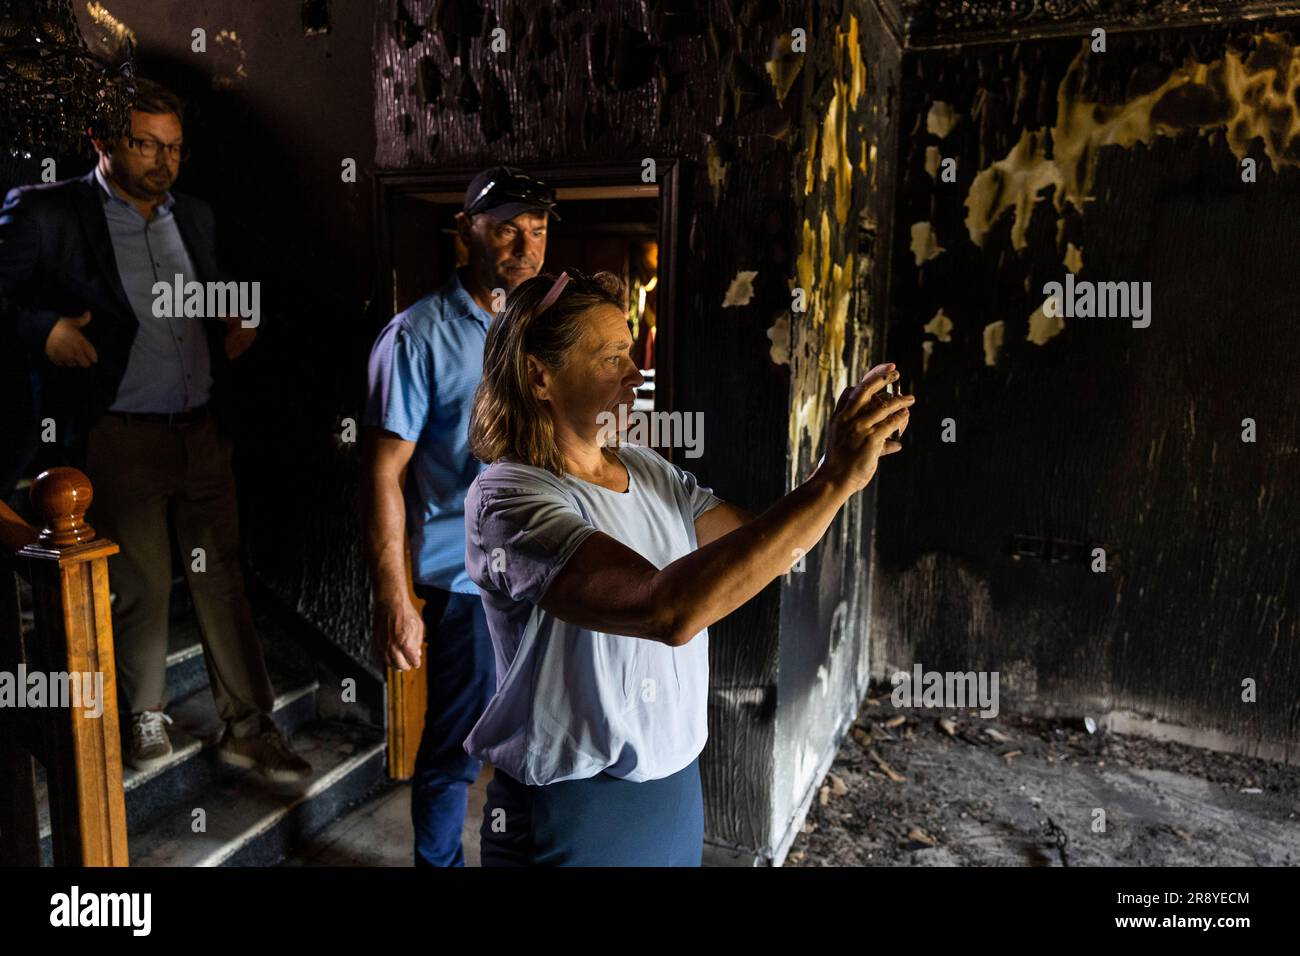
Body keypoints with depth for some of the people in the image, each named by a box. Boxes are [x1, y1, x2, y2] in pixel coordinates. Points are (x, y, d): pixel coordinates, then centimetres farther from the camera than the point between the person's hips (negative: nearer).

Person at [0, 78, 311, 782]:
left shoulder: (193, 216, 14)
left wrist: (235, 334, 7)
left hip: (201, 431, 4)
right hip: (120, 439, -4)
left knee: (223, 578, 7)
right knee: (142, 586, 6)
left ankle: (247, 727, 18)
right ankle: (146, 715, 30)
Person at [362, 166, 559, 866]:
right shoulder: (418, 336, -8)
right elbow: (384, 472, -10)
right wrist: (392, 599, -14)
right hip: (469, 579, -5)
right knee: (454, 753, 9)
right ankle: (438, 861, 33)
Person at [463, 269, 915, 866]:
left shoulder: (649, 471, 1)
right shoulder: (507, 497, -22)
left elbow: (772, 550, 1)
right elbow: (668, 610, -35)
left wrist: (844, 460, -15)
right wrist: (834, 482, -33)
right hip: (572, 813, -6)